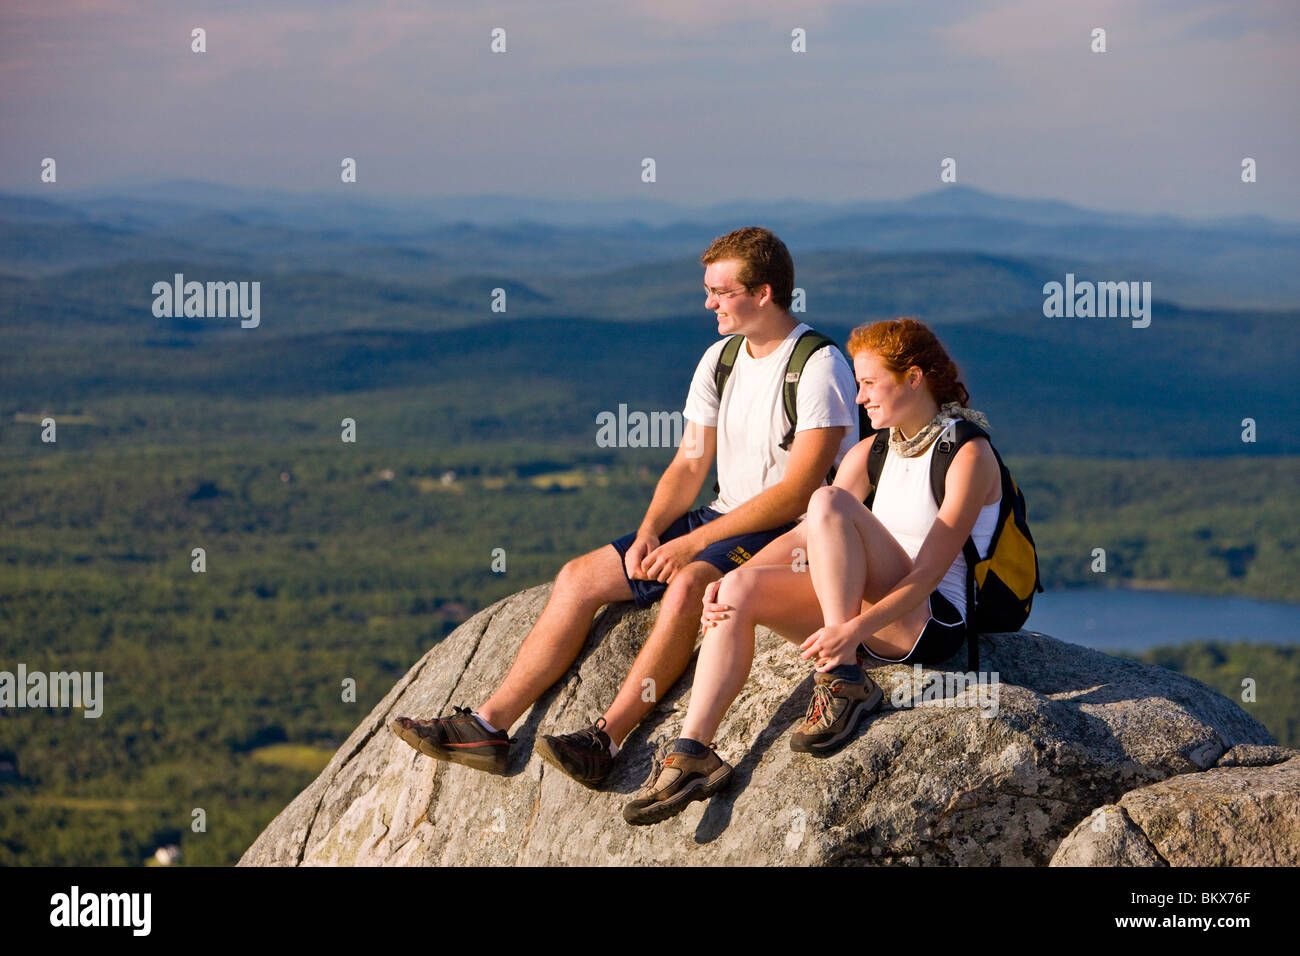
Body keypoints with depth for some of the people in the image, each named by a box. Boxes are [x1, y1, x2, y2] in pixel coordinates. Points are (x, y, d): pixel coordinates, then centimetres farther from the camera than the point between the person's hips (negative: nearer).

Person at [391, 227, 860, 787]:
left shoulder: (820, 368, -14)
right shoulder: (719, 361, 11)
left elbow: (797, 491, -20)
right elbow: (689, 465, 12)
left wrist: (694, 542, -21)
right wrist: (650, 532, -8)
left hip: (792, 533, -8)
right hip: (724, 521, 8)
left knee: (688, 583, -37)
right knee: (580, 577, -6)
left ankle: (606, 739, -38)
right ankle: (489, 726, -11)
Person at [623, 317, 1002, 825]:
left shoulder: (968, 454, -9)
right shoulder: (871, 453, 15)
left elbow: (929, 572, -18)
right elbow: (802, 536, 10)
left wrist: (856, 628, -33)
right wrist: (726, 583, -7)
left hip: (932, 621, -7)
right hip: (869, 616, 8)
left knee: (829, 502, -26)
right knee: (740, 588, -15)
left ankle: (845, 681, -25)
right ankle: (693, 752, -21)